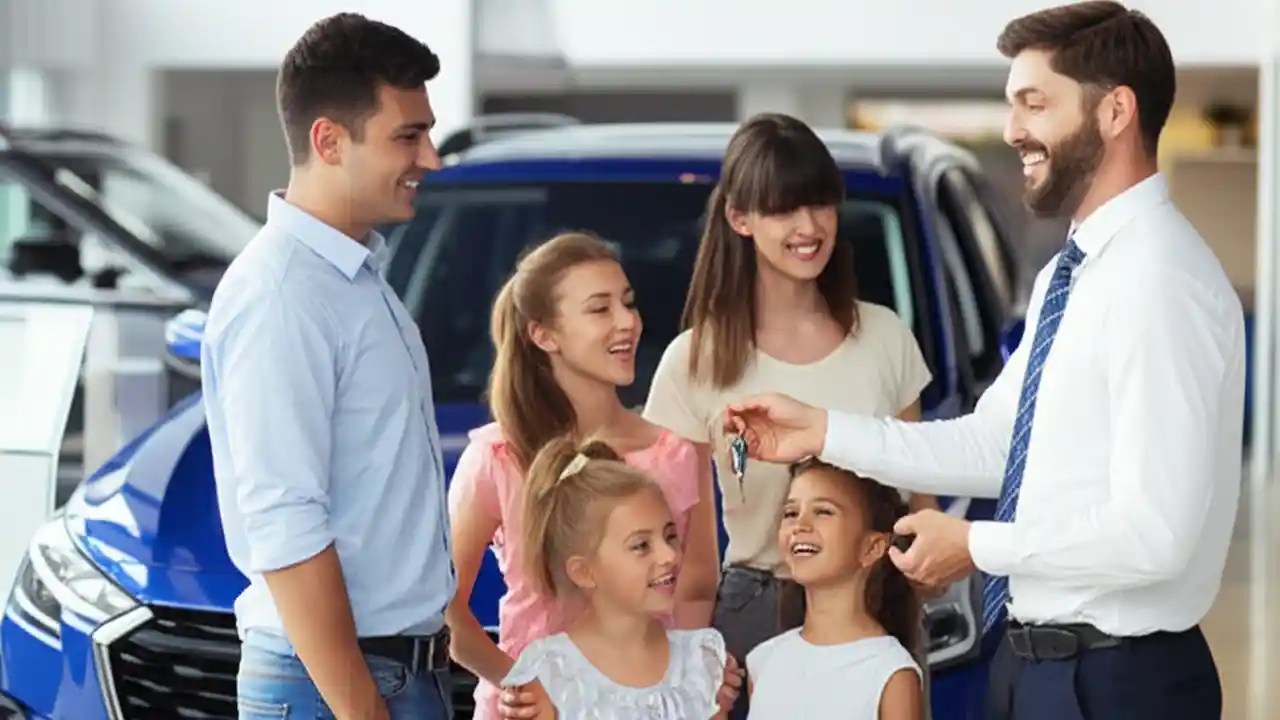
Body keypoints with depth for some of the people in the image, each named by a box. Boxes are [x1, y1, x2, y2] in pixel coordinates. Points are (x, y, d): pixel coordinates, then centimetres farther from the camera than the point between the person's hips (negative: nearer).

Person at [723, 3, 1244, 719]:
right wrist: (825, 431, 5)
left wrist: (975, 544, -14)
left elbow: (1152, 536, -25)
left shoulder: (1158, 281, -21)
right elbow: (994, 446, 12)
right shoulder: (1072, 273, 10)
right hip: (1036, 659, 9)